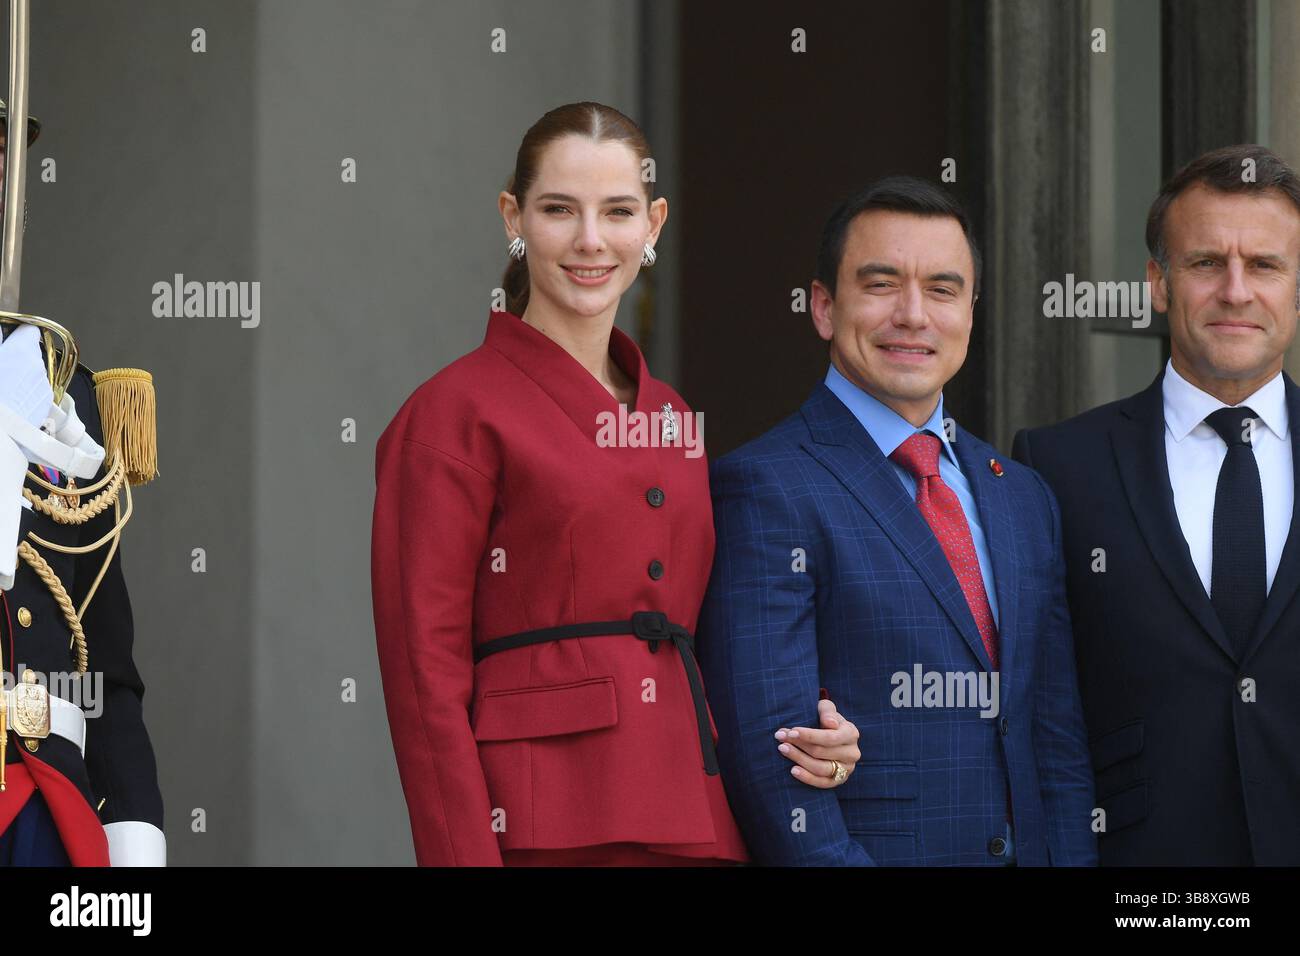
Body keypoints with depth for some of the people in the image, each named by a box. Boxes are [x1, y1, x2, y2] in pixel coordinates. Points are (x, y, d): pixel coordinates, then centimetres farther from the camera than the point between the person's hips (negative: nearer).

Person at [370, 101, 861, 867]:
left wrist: (793, 733, 4)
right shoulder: (455, 412, -2)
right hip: (543, 825, -6)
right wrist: (468, 857, -15)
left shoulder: (670, 419, 17)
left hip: (692, 823, 6)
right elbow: (426, 667, -8)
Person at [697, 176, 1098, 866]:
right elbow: (766, 755, -17)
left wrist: (1072, 858, -1)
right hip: (859, 851, -6)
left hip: (1025, 850, 6)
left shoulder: (1023, 497, 13)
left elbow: (1057, 740, 12)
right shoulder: (765, 490, -10)